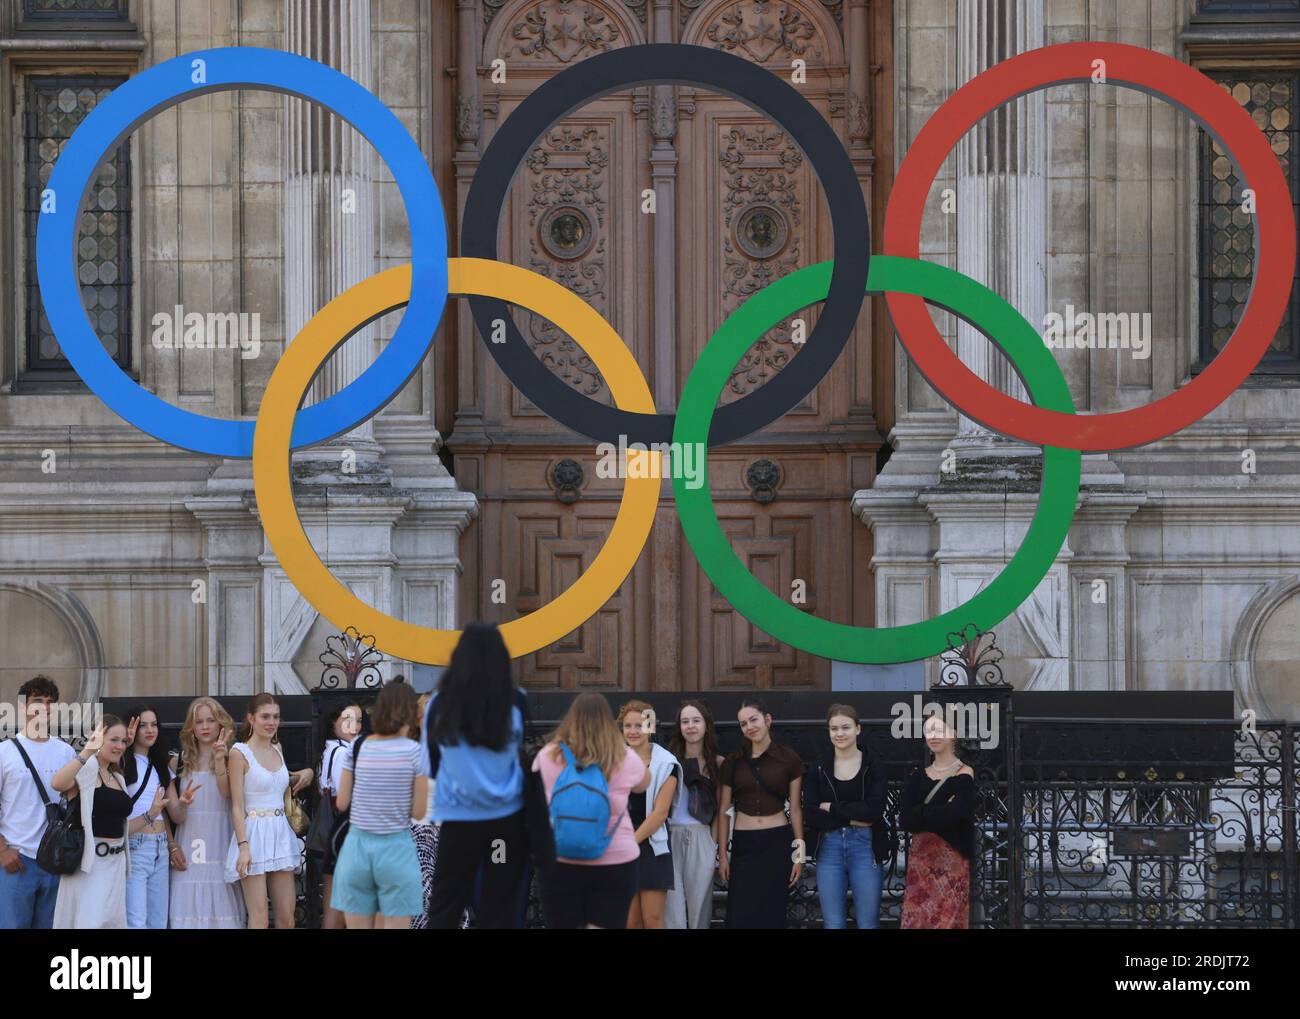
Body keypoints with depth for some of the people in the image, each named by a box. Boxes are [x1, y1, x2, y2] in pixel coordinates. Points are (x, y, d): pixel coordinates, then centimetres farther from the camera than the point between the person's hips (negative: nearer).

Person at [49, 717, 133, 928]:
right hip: (89, 862, -8)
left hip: (115, 863, 8)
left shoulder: (118, 778, 16)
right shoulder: (86, 768, -9)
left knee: (112, 922, 10)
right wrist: (87, 752, -38)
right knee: (89, 923, -11)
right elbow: (57, 784, -31)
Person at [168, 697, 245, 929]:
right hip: (189, 847, 1)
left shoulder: (230, 759, 6)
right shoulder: (179, 762, 9)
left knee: (221, 909, -5)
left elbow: (227, 793, -12)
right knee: (189, 912, -3)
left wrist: (220, 759, -19)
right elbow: (170, 813, 10)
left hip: (220, 846, -1)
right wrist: (172, 846, -2)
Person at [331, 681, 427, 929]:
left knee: (357, 927, 7)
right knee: (395, 925, 1)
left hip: (357, 845, 3)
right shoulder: (415, 752, -7)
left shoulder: (357, 749, 1)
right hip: (396, 849, -3)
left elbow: (342, 803, 4)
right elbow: (418, 812, -6)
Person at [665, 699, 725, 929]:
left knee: (699, 904, 3)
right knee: (672, 908, -6)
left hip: (701, 839, 1)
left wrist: (715, 844, 1)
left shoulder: (717, 763, 6)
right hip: (670, 836, -1)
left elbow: (721, 809, 7)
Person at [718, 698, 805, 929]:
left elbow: (795, 809, 4)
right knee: (740, 916, -5)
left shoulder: (788, 759, 0)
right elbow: (724, 812, 7)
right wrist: (723, 854, 4)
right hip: (743, 844, 1)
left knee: (772, 915, 1)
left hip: (778, 843, -1)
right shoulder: (732, 763, 4)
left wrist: (799, 853, 1)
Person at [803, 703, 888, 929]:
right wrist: (852, 817, -11)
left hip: (865, 846, -2)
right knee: (833, 924, 5)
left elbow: (874, 809, -13)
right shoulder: (818, 769, 6)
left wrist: (832, 808, -10)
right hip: (829, 848, 2)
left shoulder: (874, 767, 1)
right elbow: (810, 815, -4)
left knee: (868, 923, 0)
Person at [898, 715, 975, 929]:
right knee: (918, 917, 0)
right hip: (920, 857, 4)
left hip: (951, 858, -4)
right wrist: (941, 812, -10)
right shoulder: (919, 776, 12)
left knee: (948, 916, -6)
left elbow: (956, 813, -17)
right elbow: (905, 819, -2)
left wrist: (922, 813, -6)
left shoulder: (964, 774, 0)